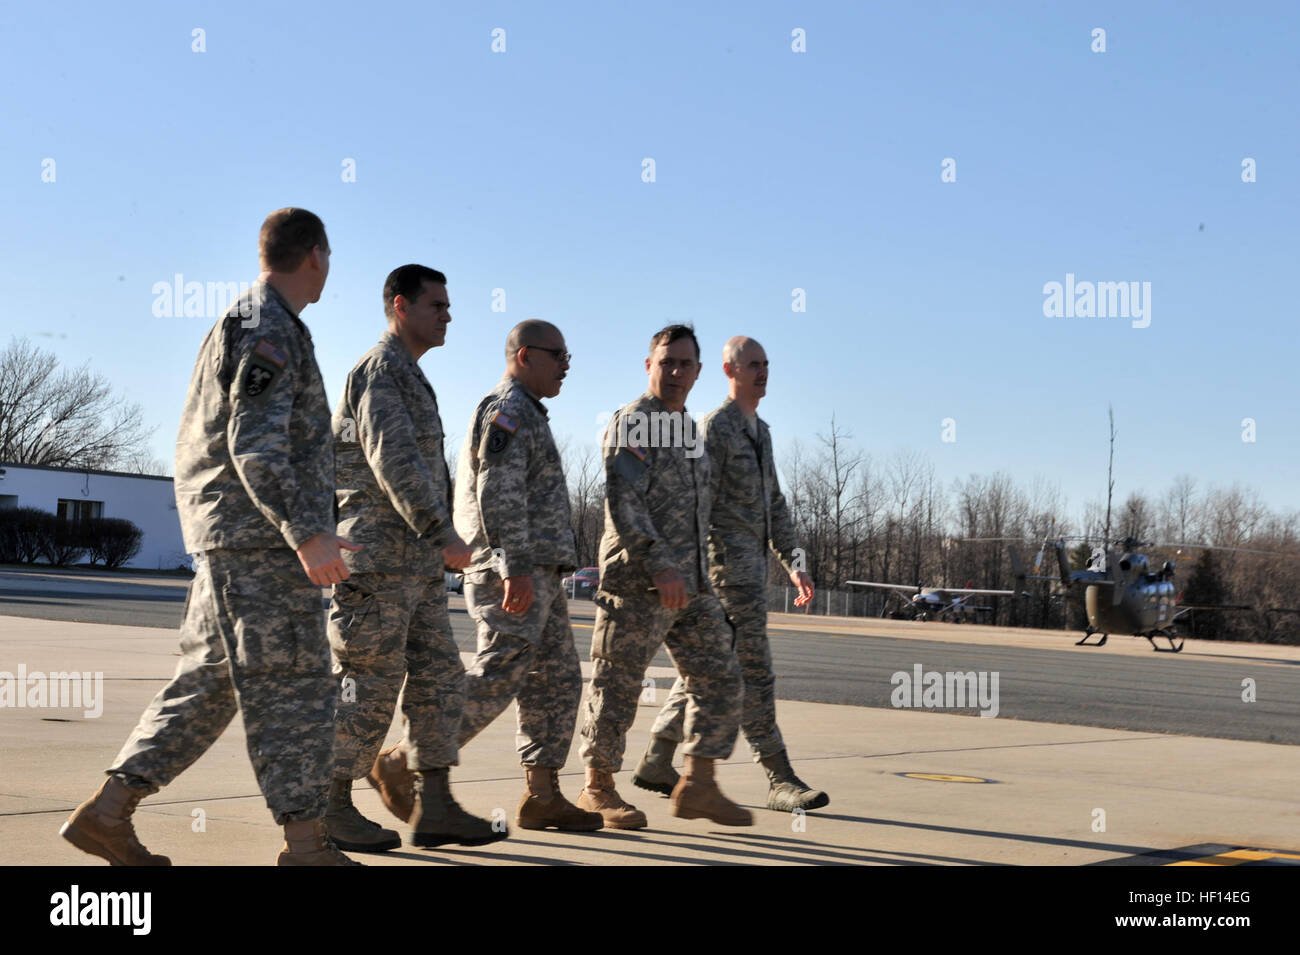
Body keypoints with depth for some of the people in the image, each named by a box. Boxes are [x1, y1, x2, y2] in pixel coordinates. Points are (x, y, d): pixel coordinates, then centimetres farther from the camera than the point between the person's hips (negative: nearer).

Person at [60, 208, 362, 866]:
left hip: (228, 539, 10)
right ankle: (306, 842, -3)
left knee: (210, 681, 10)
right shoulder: (270, 331, -11)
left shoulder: (240, 325, 22)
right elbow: (256, 447, -21)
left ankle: (108, 810, 10)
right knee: (293, 686, -7)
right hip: (258, 538, -10)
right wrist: (307, 533, -27)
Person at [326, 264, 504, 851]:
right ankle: (330, 808, 3)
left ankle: (434, 808, 8)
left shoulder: (410, 378, 23)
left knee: (438, 677, 6)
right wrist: (442, 534, -25)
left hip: (415, 563, 10)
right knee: (371, 684, -6)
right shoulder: (380, 369, -9)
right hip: (379, 555, -10)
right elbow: (393, 459, -21)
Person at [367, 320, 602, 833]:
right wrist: (517, 570, -25)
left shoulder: (525, 416, 24)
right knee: (495, 680, -12)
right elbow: (499, 497, -20)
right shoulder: (507, 411, -10)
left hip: (538, 577, 11)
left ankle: (542, 796, 9)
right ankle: (400, 762, -4)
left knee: (555, 683, 8)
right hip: (516, 575, -11)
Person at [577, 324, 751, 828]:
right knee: (617, 687, 1)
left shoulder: (688, 428, 18)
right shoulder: (631, 424, -9)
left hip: (689, 583, 8)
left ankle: (698, 786, 7)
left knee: (718, 677, 2)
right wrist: (660, 566, -27)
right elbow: (622, 505, -20)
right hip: (637, 583, -8)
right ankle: (598, 788, 14)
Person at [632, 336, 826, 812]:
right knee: (754, 671, -10)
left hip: (752, 568, 10)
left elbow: (775, 505, 21)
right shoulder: (714, 428, -10)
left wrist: (794, 564, 14)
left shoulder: (760, 432, 20)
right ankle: (781, 781, -8)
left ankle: (656, 763, 19)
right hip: (726, 564, -10)